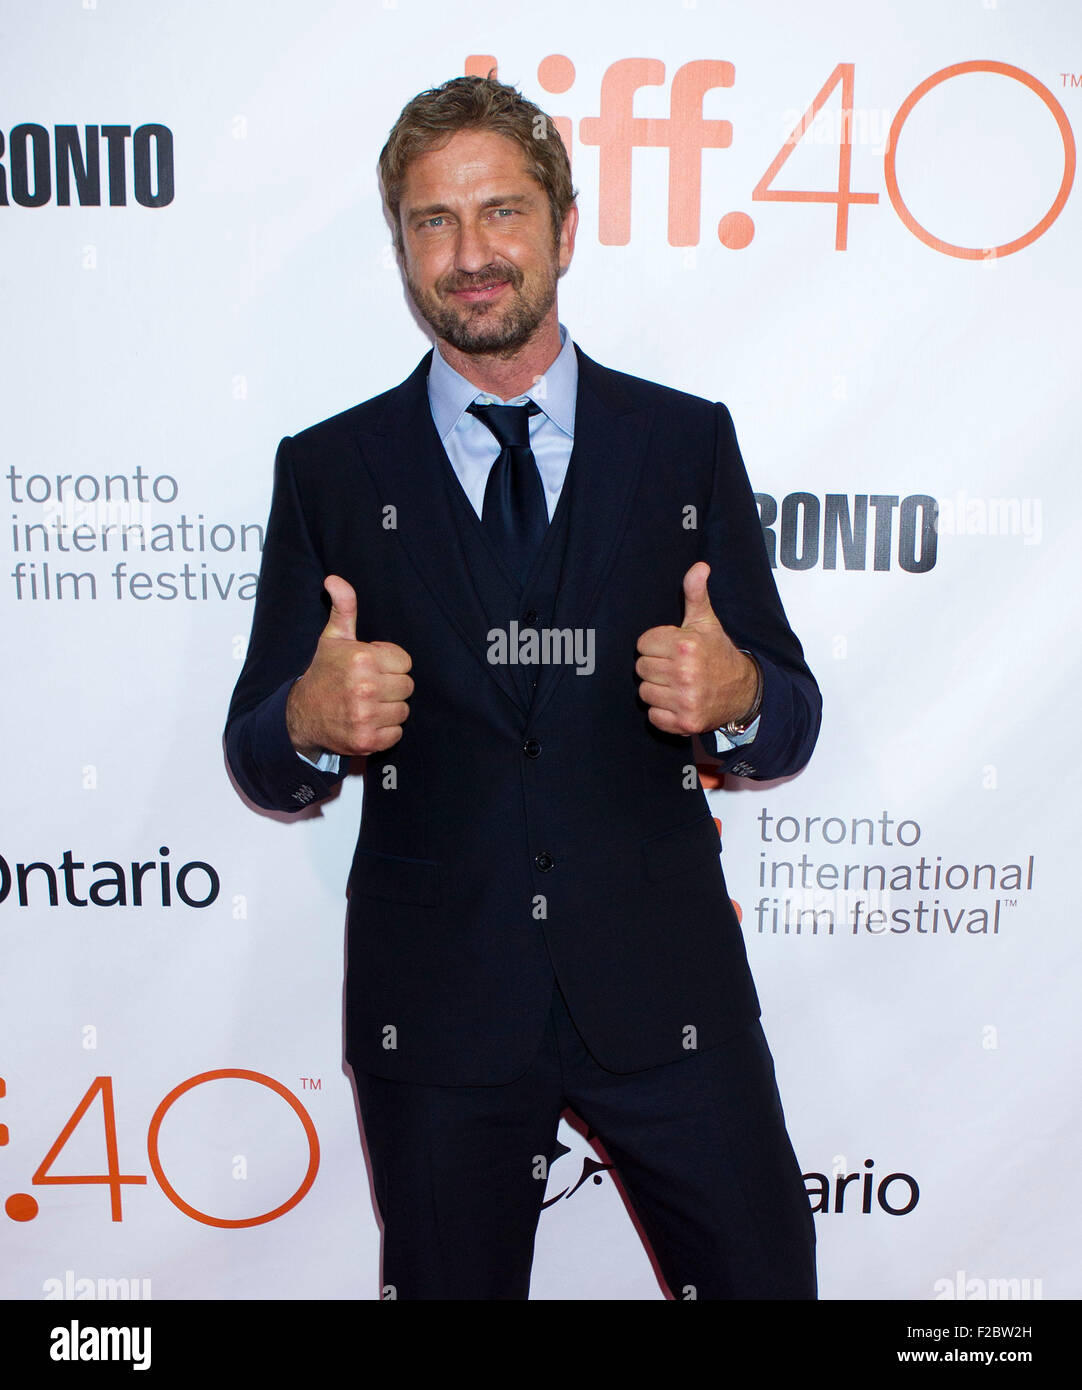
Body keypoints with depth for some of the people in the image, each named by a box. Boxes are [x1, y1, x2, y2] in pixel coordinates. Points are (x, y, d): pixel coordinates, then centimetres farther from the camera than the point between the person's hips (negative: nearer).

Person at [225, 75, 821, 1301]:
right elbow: (260, 763, 0)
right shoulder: (328, 472, 0)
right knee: (447, 1285, 20)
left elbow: (789, 727, 1)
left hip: (662, 987, 1)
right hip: (433, 1007, 1)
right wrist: (312, 719, -23)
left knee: (765, 1278, 14)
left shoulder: (687, 443, 1)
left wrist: (736, 695, -22)